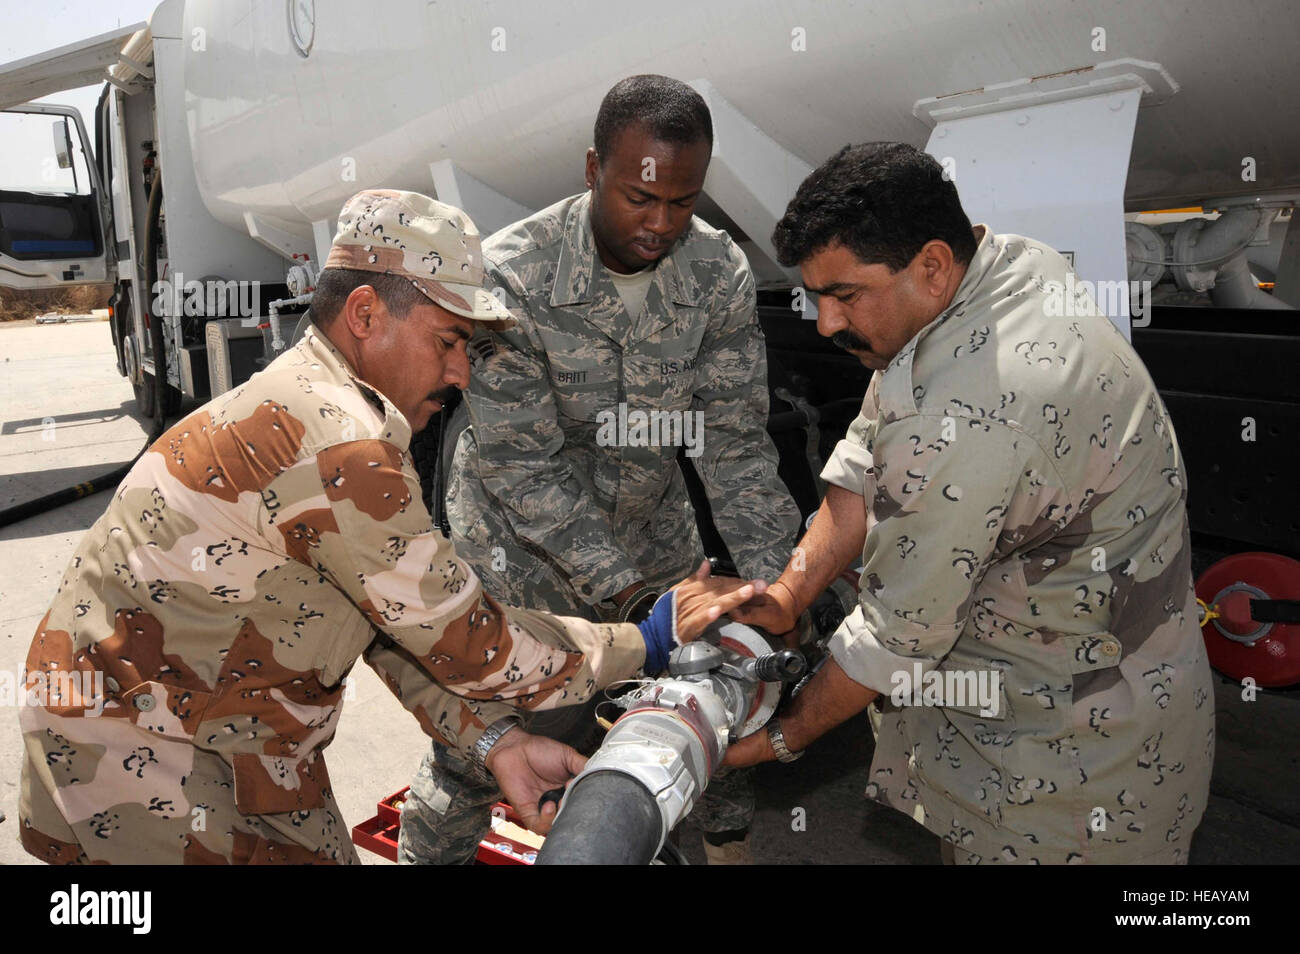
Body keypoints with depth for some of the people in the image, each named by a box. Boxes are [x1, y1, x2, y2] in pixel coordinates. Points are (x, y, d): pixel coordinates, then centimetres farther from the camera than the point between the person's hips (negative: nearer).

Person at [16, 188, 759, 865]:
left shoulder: (303, 405, 5)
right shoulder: (339, 448, -28)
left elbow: (397, 630, 2)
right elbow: (465, 643, -20)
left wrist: (496, 743, -6)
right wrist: (644, 644, -9)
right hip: (141, 774, -9)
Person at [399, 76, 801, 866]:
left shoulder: (721, 274, -13)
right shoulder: (513, 273, -24)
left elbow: (734, 443, -10)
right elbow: (520, 461, -23)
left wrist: (779, 586, -18)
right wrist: (624, 593, -28)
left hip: (650, 534, 4)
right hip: (518, 544, -3)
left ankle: (731, 844, 41)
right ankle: (431, 853, 35)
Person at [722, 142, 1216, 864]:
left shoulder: (961, 419, -36)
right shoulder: (1003, 266, -5)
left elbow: (899, 635, -24)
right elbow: (868, 464, -1)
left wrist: (781, 739, -9)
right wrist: (786, 594, -8)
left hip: (1076, 736, -8)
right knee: (965, 837, 23)